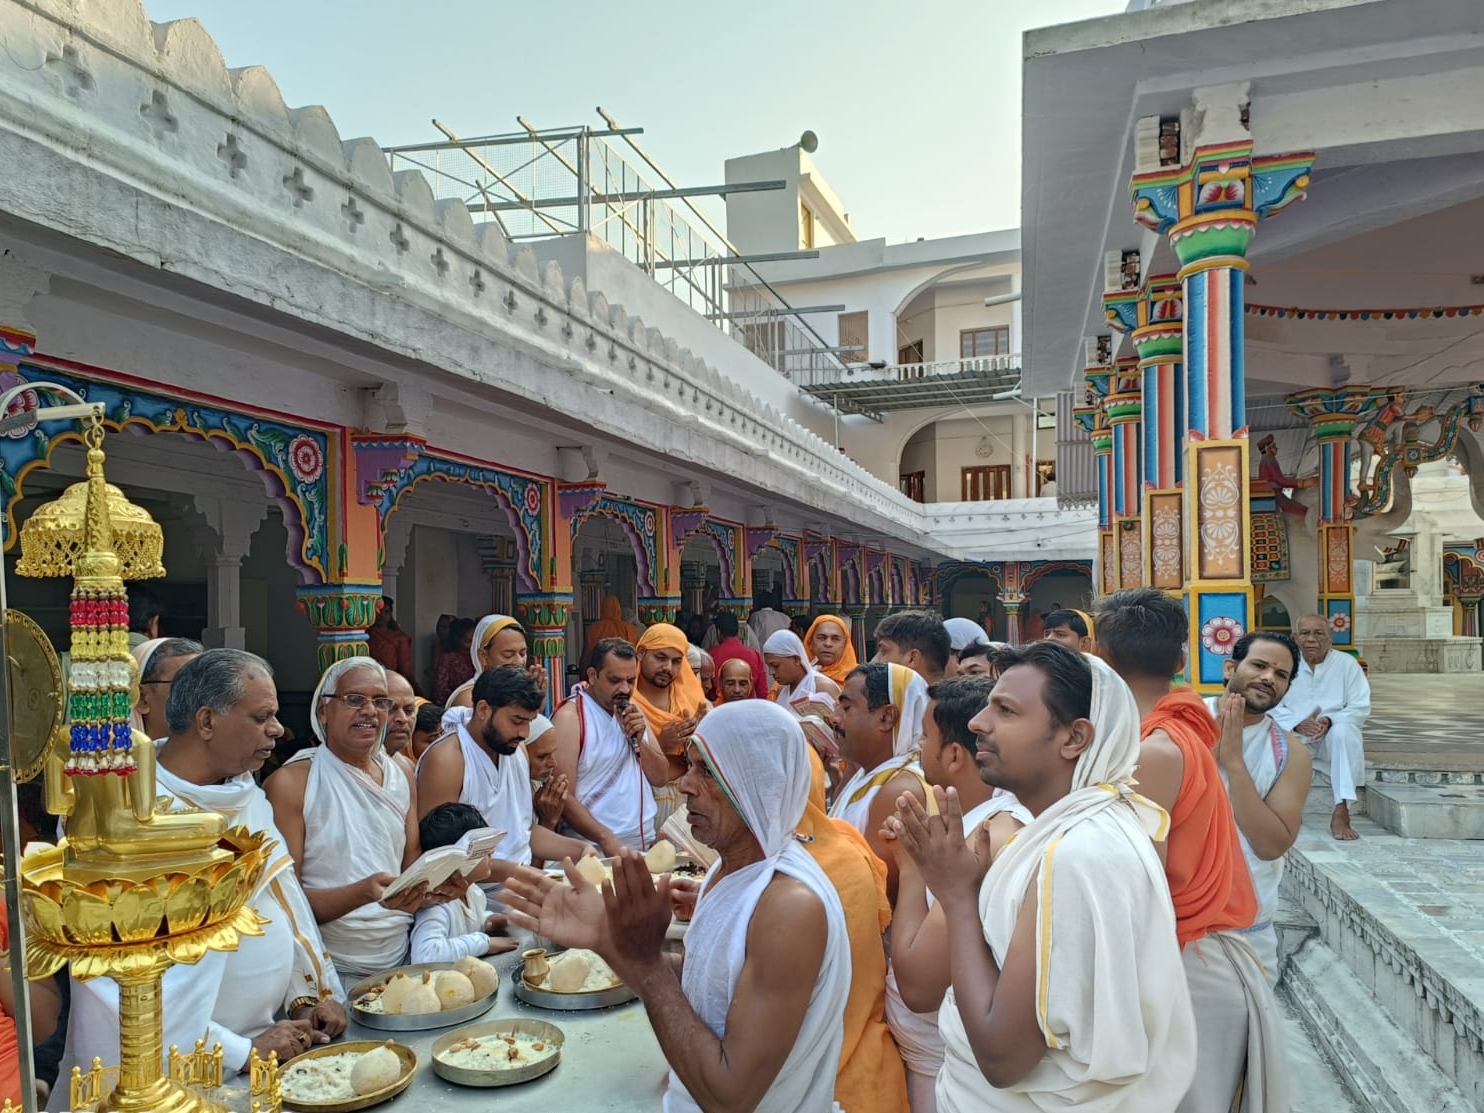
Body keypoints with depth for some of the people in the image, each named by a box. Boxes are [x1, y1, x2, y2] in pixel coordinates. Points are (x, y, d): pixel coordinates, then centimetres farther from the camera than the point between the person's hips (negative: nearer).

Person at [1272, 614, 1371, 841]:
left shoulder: (1346, 663, 2)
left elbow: (1361, 708, -5)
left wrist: (1329, 720, -23)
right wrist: (1297, 723, -22)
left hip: (1333, 735, 0)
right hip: (1293, 735, 1)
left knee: (1344, 731, -36)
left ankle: (1341, 812, -36)